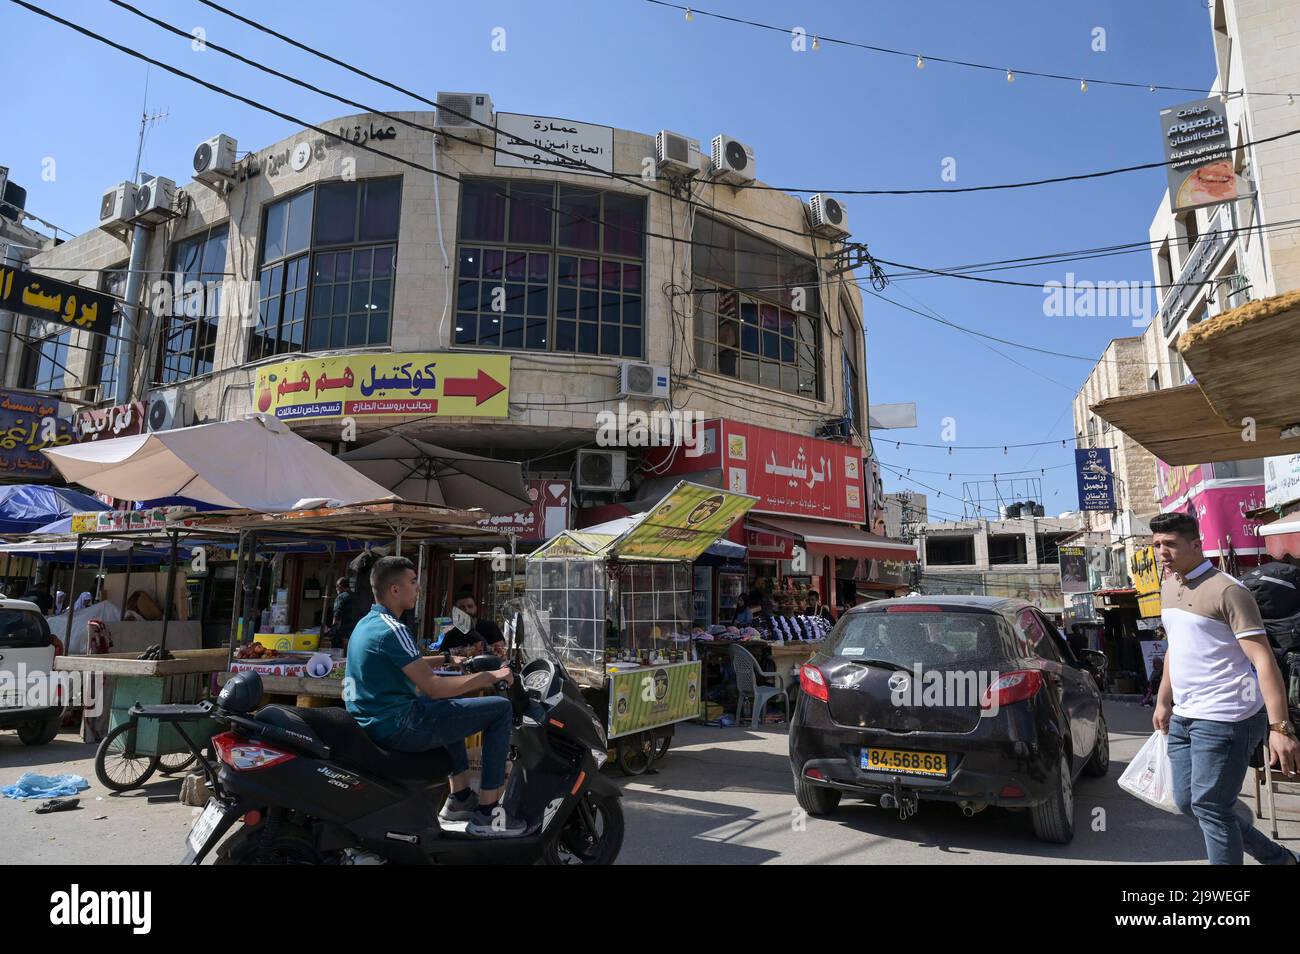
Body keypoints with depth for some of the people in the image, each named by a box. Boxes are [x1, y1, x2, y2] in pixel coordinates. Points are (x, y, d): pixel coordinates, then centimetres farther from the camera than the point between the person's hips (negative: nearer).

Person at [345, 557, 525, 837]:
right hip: (399, 727, -11)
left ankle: (460, 798, 32)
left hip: (371, 723, 11)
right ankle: (487, 814, -3)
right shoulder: (391, 629, -19)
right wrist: (491, 676, -14)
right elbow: (432, 687, -23)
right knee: (500, 709, -7)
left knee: (451, 706, 35)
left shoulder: (365, 624, 12)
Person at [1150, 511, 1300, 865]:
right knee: (1187, 802, 16)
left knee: (1209, 807, -2)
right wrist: (1163, 702, 23)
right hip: (1184, 717, 9)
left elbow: (1263, 660, -19)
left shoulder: (1226, 591, -15)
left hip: (1224, 719, -9)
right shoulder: (1169, 587, 11)